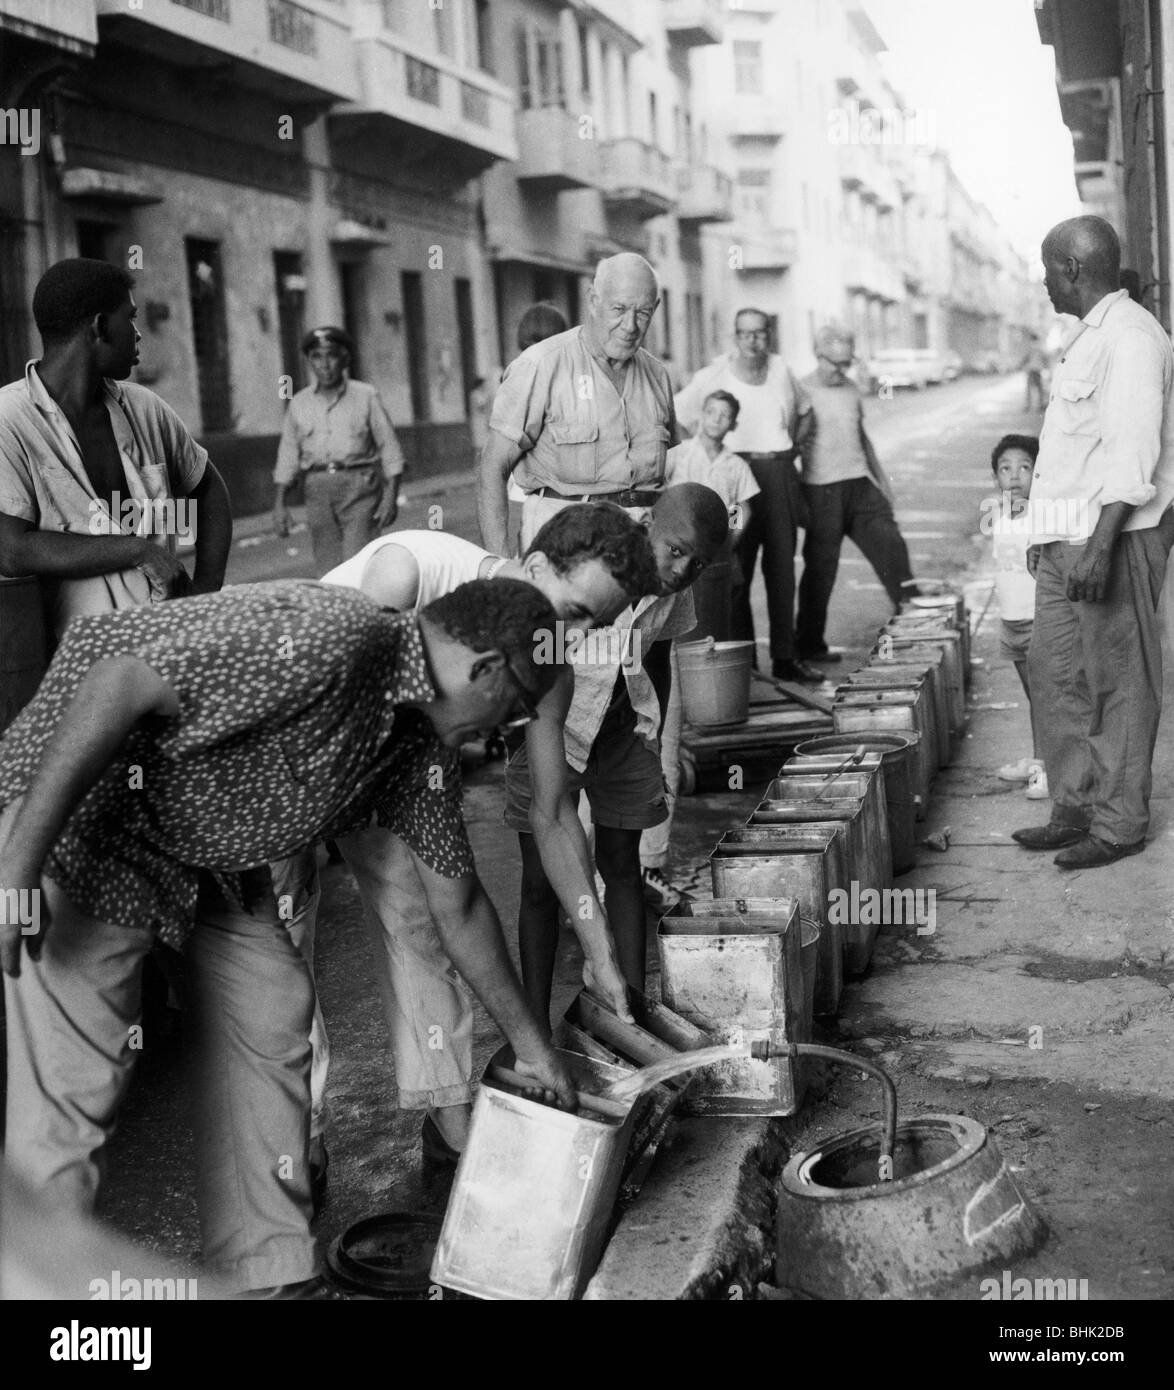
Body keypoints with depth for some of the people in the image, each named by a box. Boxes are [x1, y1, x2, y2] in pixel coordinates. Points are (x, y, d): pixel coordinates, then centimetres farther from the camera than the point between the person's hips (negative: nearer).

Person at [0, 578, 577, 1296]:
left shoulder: (420, 737, 2)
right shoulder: (329, 641, -29)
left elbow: (457, 902, 12)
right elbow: (119, 684, -31)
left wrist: (530, 1041, 18)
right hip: (78, 812, -9)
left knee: (272, 1019, 7)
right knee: (73, 1082, -9)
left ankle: (271, 1275, 18)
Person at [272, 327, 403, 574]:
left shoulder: (366, 396, 3)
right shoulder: (299, 403, 11)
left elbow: (389, 449, 2)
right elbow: (287, 456, 13)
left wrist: (391, 496, -7)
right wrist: (279, 503, 6)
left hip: (360, 488, -3)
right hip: (319, 490, 3)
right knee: (328, 570, 3)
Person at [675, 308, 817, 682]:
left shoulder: (781, 369, 10)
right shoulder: (712, 377, -3)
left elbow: (804, 413, 25)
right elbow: (675, 419, -1)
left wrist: (790, 451, 13)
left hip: (780, 475, 4)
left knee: (782, 567, 6)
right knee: (736, 570, -5)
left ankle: (785, 657, 12)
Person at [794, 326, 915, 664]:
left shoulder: (852, 389, 12)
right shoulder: (800, 392, -8)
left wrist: (881, 478, 23)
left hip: (860, 484, 5)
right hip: (821, 490, -5)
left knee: (890, 544, -5)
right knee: (821, 568, 1)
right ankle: (809, 646, 11)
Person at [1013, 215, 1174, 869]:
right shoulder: (1090, 336, 18)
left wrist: (1100, 545, -27)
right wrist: (1048, 534, 22)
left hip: (1116, 535, -10)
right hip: (1068, 538, 10)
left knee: (1120, 680, -1)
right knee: (1055, 669, 12)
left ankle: (1120, 823, 8)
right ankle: (1077, 809, 21)